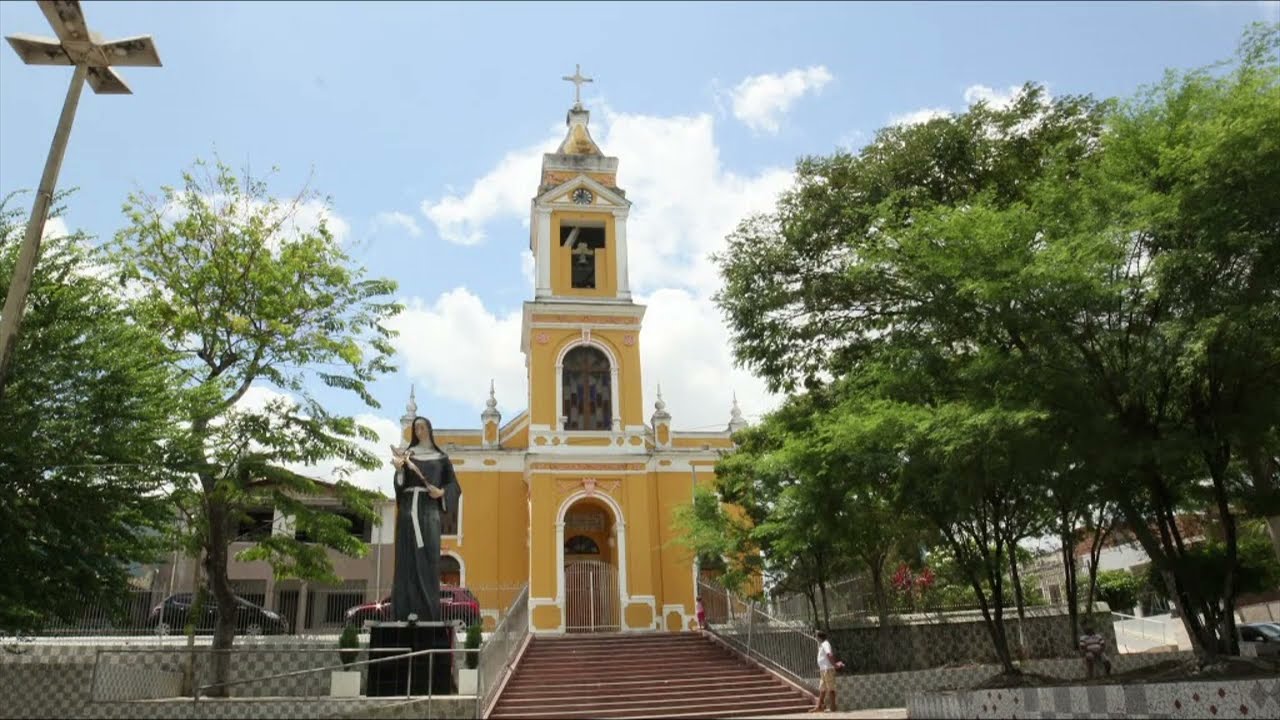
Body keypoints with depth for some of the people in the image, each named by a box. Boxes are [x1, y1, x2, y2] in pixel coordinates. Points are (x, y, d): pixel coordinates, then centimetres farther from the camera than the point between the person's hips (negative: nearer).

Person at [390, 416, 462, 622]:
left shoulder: (440, 457, 12)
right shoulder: (406, 453, 13)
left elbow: (453, 484, 8)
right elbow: (400, 482, 3)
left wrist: (441, 492, -12)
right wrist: (399, 468, -17)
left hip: (429, 508, 0)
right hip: (408, 506, 1)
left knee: (428, 557, -6)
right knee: (407, 557, -5)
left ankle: (428, 611, -5)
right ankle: (406, 609, -5)